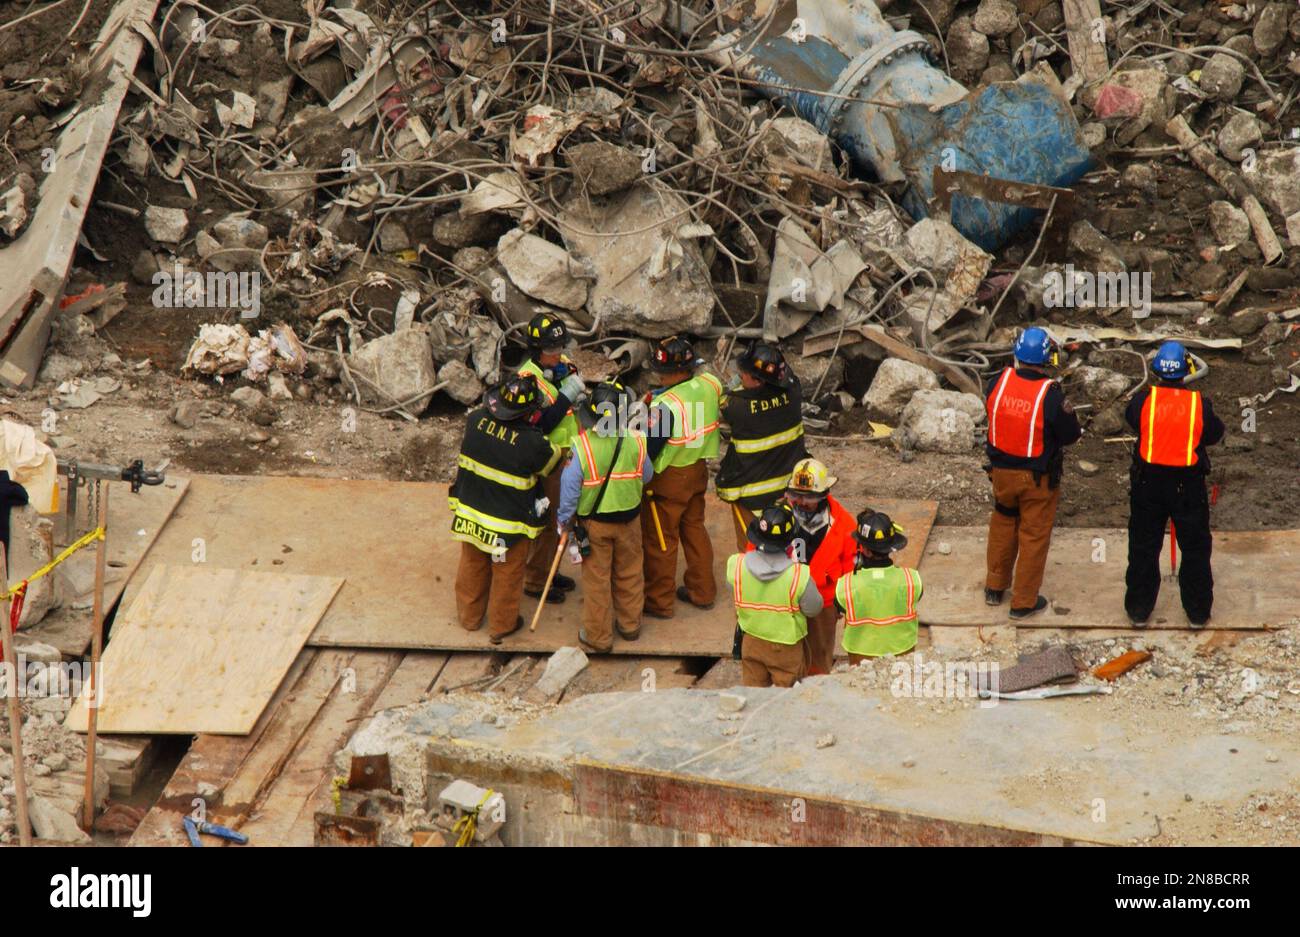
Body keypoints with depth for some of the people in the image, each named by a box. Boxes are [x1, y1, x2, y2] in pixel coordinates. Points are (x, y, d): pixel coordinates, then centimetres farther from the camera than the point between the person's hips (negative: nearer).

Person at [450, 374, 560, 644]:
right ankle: (502, 625, 37)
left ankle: (469, 616, 45)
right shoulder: (532, 442, -31)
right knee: (507, 575, 19)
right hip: (509, 524, -4)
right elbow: (549, 461, -10)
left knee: (472, 566, 26)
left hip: (470, 514, 4)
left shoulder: (476, 420, -19)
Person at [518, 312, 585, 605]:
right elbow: (541, 425, -27)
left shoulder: (563, 365, 1)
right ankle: (534, 581, 14)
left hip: (566, 455, 8)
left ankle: (549, 570, 35)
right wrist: (566, 395, -29)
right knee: (546, 521, 1)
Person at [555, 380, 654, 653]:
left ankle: (598, 638, 22)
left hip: (594, 521, -2)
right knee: (629, 574, 22)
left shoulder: (582, 445, -25)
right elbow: (647, 476, 2)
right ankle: (630, 625, 38)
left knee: (596, 579, 12)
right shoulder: (635, 441, -16)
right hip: (629, 518, 2)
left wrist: (563, 519, 0)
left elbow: (569, 487, -17)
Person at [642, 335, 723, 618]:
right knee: (694, 527, 24)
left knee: (659, 538, 9)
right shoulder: (709, 385, -10)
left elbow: (650, 449, -27)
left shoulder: (666, 405, -31)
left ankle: (659, 601, 21)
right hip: (698, 469, 7)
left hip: (669, 478, -7)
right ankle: (702, 591, 34)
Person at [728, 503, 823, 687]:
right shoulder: (799, 575, -30)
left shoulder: (736, 565, -21)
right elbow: (813, 609, -14)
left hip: (752, 642, 3)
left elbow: (735, 598, -4)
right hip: (787, 648, -3)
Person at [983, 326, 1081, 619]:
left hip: (1002, 471, 4)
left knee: (1002, 526, 24)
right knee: (1034, 535, 10)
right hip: (1038, 477, -4)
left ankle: (995, 587, 36)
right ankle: (1023, 601, 18)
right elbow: (1070, 435, -14)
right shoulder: (1050, 394, -24)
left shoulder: (998, 382, -12)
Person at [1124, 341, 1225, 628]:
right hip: (1188, 485, 0)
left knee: (1143, 548, 14)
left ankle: (1139, 610, 19)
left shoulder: (1143, 400, -12)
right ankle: (1198, 612, 20)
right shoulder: (1199, 403, -12)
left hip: (1148, 483, 1)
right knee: (1195, 549, 14)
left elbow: (1131, 418, 8)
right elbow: (1214, 434, 2)